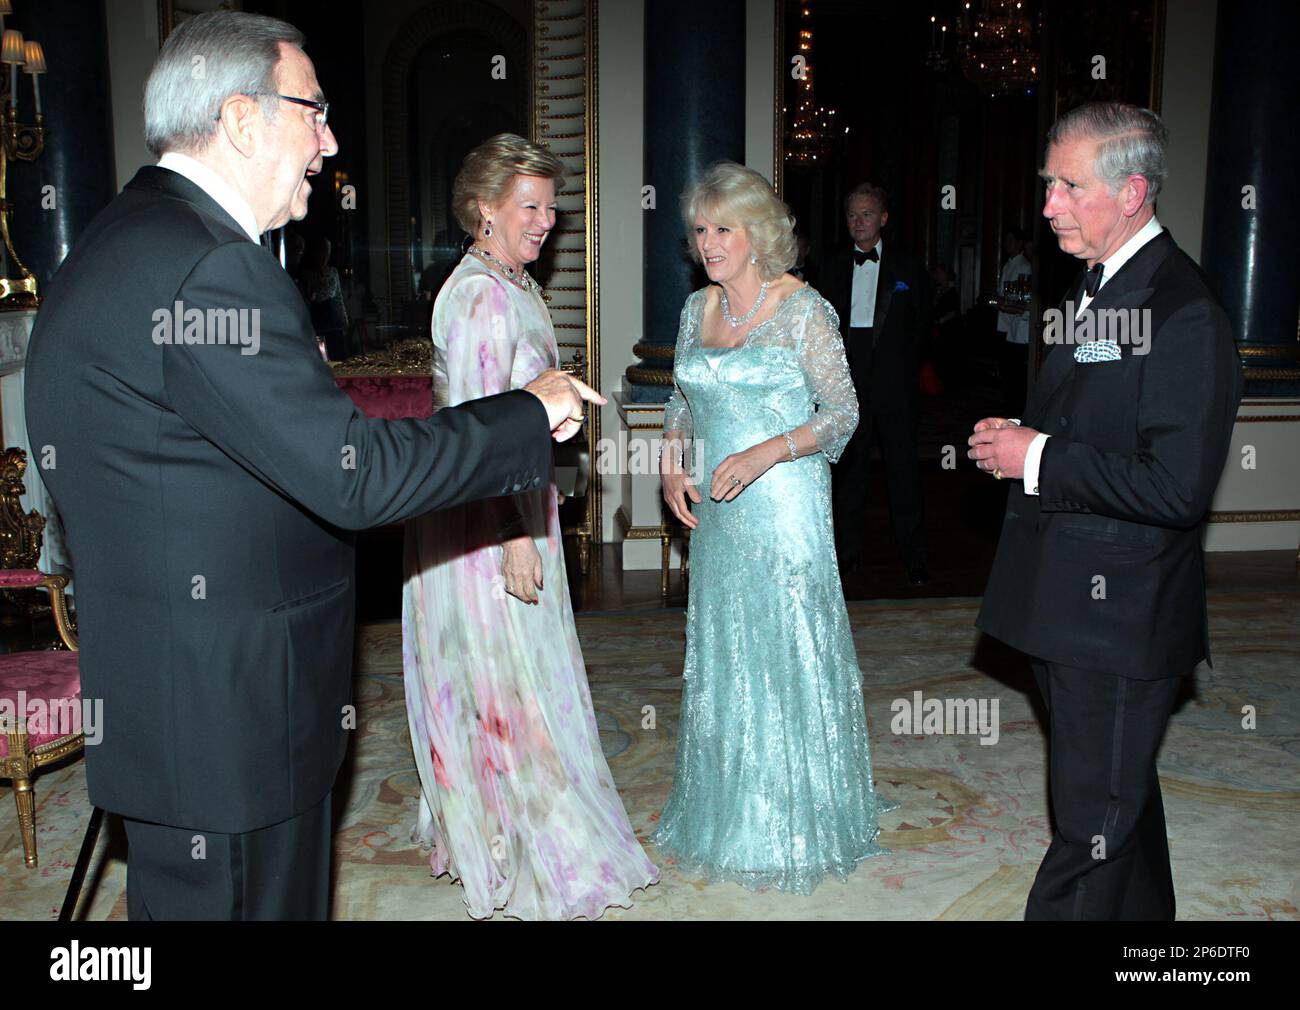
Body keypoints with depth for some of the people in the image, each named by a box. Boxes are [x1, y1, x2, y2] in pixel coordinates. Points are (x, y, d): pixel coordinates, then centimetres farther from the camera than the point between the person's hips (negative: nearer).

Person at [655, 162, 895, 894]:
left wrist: (765, 454, -22)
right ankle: (726, 813, 28)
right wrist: (672, 463, 1)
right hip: (715, 508, 6)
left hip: (783, 507, -6)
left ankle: (795, 827, 18)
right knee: (720, 653, 12)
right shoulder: (698, 309, 9)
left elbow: (843, 412, -10)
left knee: (787, 654, 0)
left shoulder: (803, 310, -9)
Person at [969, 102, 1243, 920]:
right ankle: (1145, 914, 44)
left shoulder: (1185, 313, -20)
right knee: (1123, 799, 25)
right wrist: (1019, 437, 2)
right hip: (1077, 607, 10)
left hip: (1119, 616, -10)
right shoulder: (1098, 285, 11)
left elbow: (1177, 489, -26)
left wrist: (1039, 459, -20)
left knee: (1094, 823, 4)